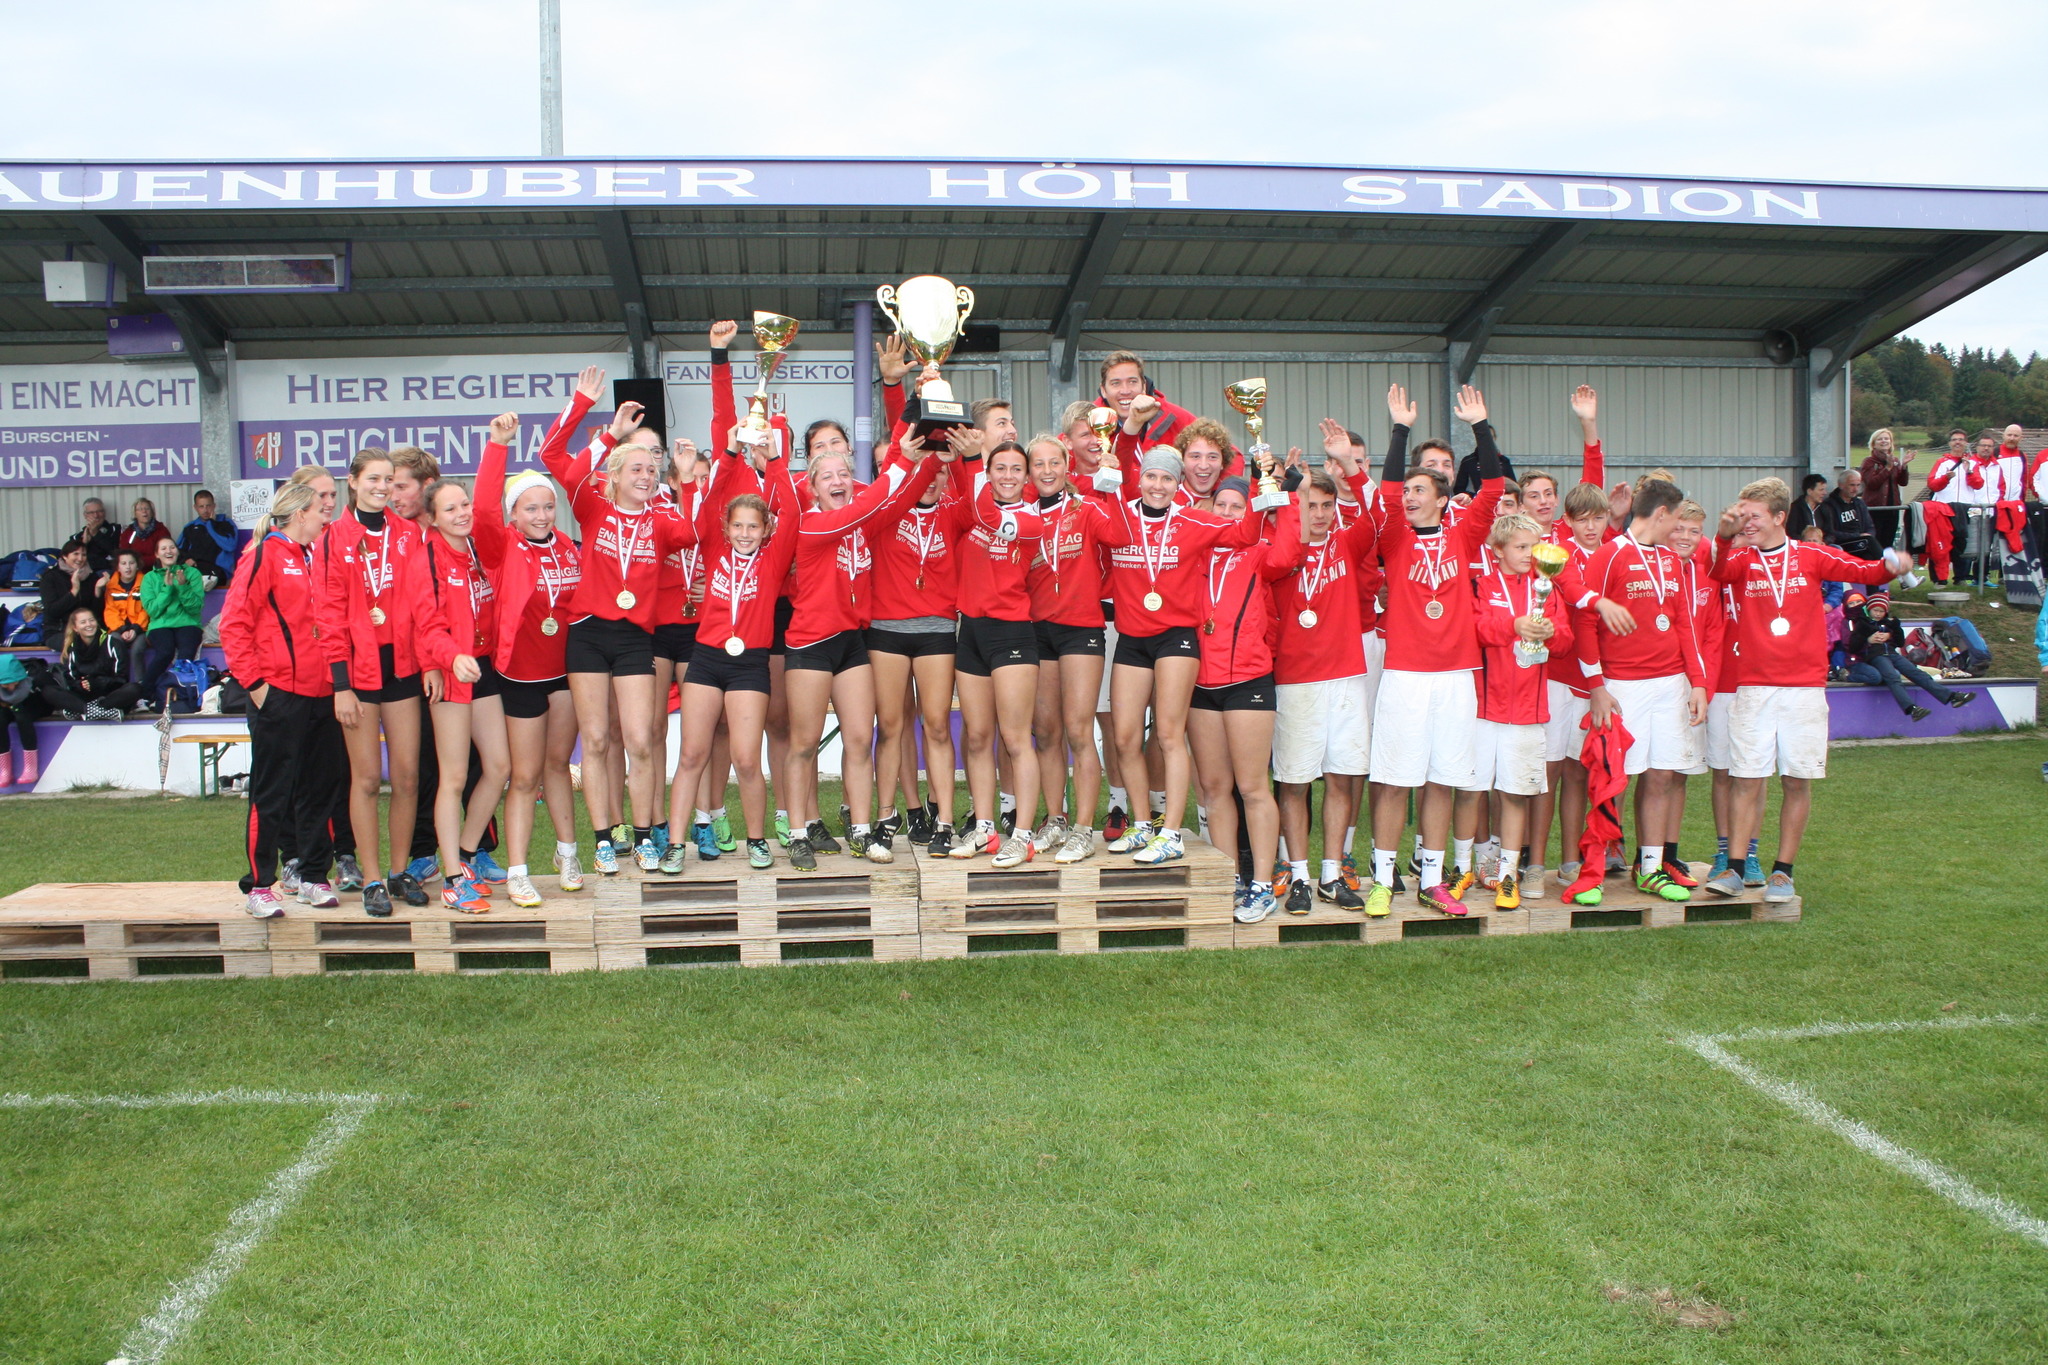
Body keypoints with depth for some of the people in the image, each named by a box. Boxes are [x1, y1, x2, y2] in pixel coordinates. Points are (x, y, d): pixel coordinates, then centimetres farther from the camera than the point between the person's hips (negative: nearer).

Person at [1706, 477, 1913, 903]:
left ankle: (1783, 871, 12)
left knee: (1797, 781, 4)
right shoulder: (1740, 558, 2)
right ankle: (1735, 868, 5)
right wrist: (1724, 536, -39)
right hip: (1753, 688, 0)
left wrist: (1891, 566, -23)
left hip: (1805, 687, 0)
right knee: (1748, 780, -1)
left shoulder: (1811, 557, 5)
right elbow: (1718, 571, -19)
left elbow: (1864, 570, 0)